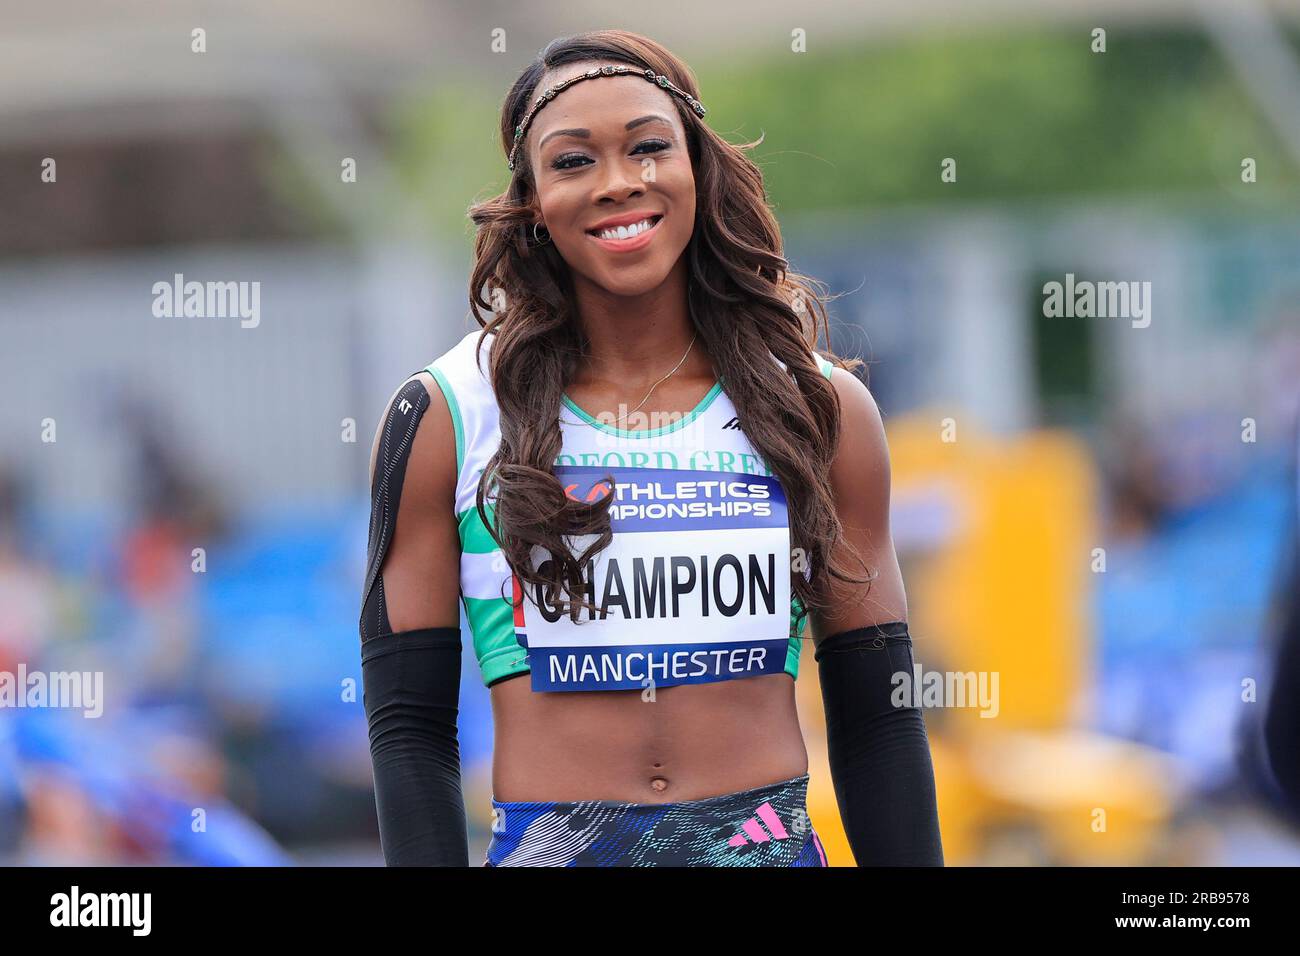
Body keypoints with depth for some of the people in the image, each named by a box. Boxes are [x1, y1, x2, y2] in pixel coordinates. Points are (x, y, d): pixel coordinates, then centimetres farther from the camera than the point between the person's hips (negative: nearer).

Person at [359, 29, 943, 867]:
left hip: (772, 845, 1)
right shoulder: (448, 416, 0)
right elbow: (410, 724, -2)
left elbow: (876, 718, 7)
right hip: (547, 845, -1)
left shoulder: (826, 410, 5)